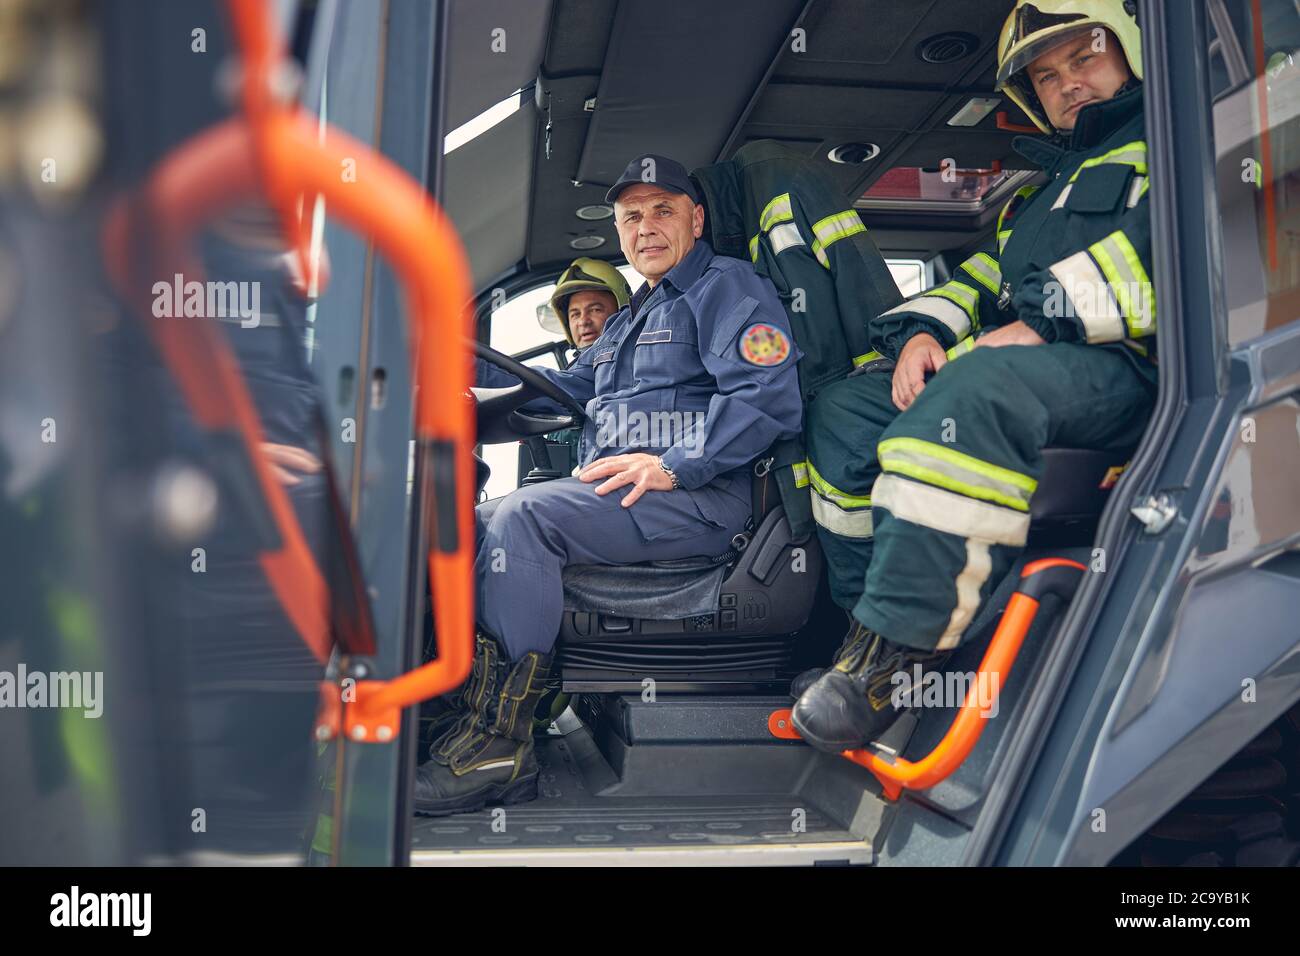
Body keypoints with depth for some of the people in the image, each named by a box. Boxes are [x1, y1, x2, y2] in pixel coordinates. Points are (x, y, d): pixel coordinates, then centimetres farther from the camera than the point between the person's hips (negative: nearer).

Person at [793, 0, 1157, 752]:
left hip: (1129, 368, -8)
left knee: (978, 387, -38)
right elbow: (978, 280, 27)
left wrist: (1047, 320, -16)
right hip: (1008, 356, 8)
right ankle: (874, 635, -11)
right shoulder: (1036, 195, 33)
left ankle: (900, 642, -33)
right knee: (843, 413, -5)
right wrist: (923, 330, 4)